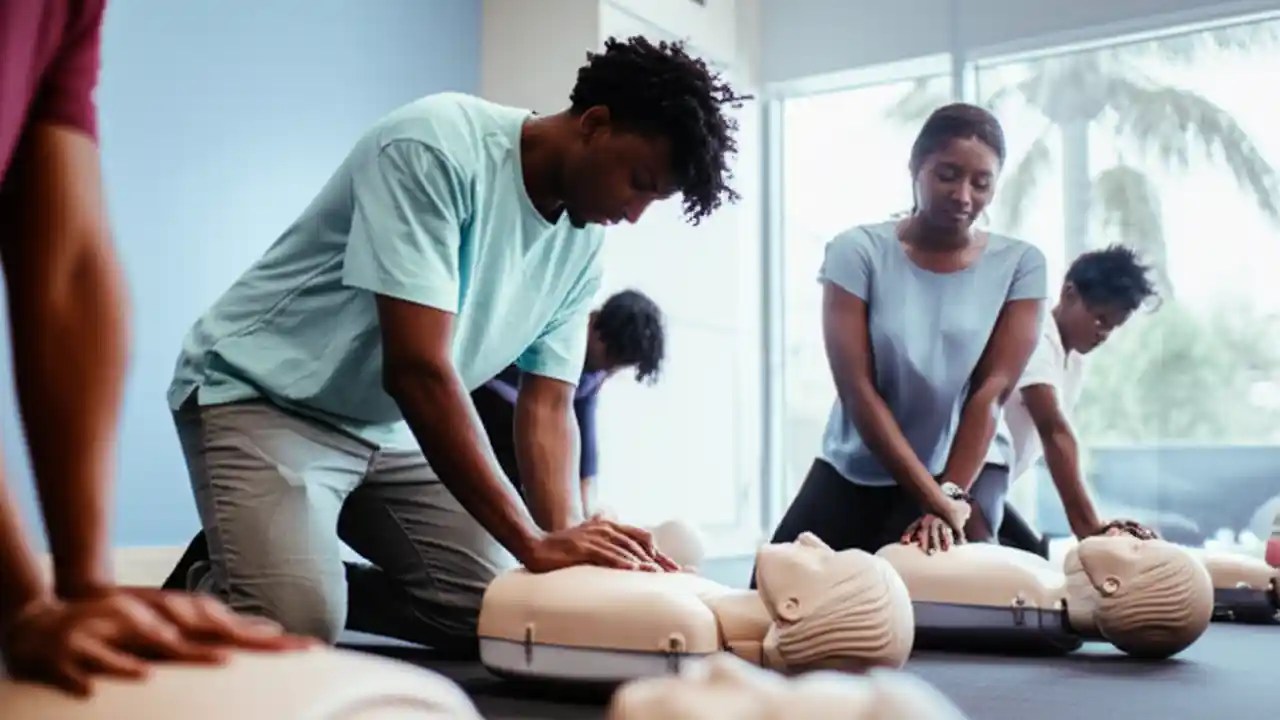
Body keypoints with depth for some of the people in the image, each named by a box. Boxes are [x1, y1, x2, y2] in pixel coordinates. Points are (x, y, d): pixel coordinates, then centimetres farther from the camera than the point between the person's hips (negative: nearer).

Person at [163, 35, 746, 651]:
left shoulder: (583, 243, -3)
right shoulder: (437, 146, -26)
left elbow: (548, 405, -2)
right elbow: (418, 371, -32)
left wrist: (568, 537, -20)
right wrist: (532, 544, -32)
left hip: (389, 426, 7)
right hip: (263, 396, -7)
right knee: (296, 619, -26)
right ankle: (205, 588, 6)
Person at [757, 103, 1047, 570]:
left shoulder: (1019, 265, -4)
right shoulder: (858, 251, -8)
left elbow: (992, 390, -10)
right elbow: (857, 390, -15)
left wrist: (953, 499, -21)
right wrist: (934, 498, -21)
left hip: (966, 469, -1)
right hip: (854, 472, 1)